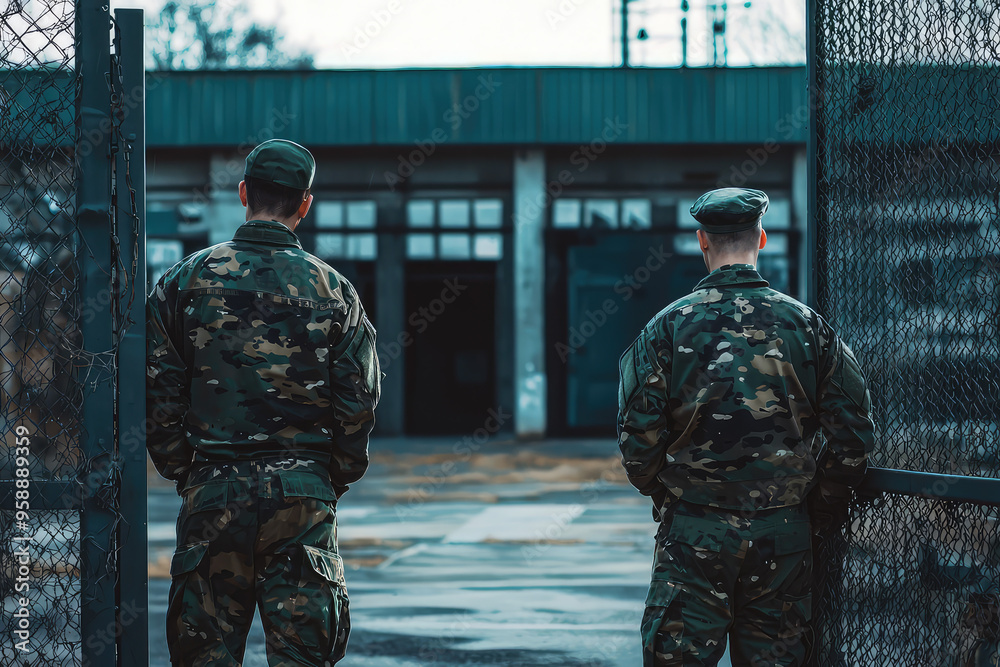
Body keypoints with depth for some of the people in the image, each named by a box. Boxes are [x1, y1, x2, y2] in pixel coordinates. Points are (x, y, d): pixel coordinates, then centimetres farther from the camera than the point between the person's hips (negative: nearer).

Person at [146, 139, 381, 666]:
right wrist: (336, 479, 11)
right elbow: (358, 401, -1)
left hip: (211, 491, 0)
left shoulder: (186, 280, 1)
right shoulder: (333, 290, 1)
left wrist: (183, 473, 10)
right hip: (304, 493, 0)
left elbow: (157, 392, 0)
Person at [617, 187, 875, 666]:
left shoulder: (668, 326, -5)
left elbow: (637, 434, -7)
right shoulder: (807, 326, 0)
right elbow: (854, 432, 0)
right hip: (783, 533, 2)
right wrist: (824, 505, 14)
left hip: (694, 532, -2)